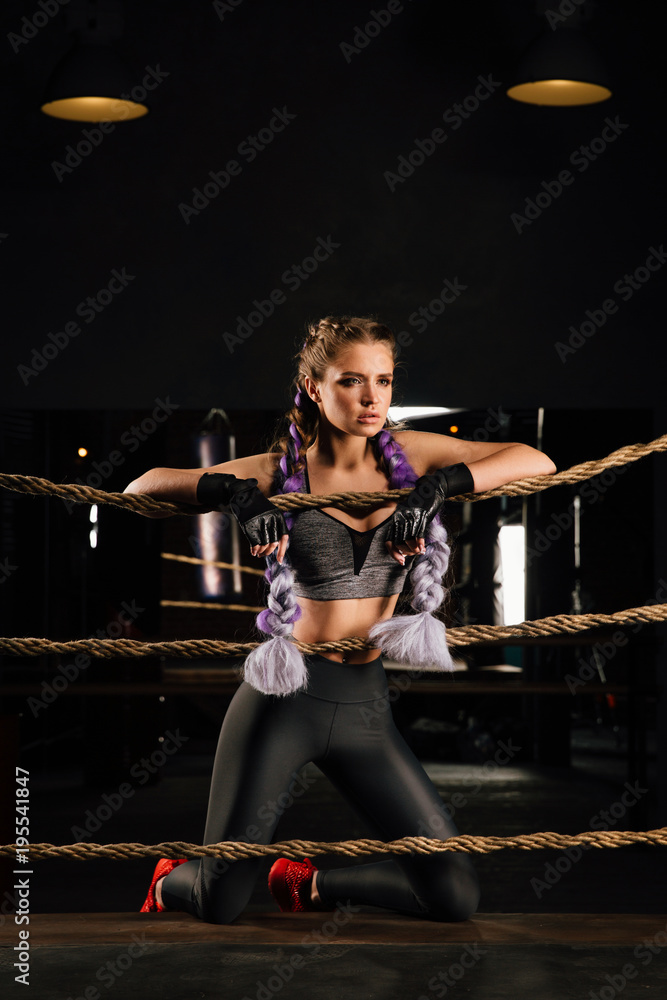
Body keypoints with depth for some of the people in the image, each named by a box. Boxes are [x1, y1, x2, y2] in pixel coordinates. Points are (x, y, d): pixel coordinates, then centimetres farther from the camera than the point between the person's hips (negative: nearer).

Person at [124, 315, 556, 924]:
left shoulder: (408, 454, 4)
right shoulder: (282, 470, -3)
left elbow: (537, 463, -3)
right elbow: (143, 487, -6)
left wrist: (437, 485, -16)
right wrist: (235, 493, -21)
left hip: (365, 703, 3)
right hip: (285, 696, -3)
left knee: (456, 895, -3)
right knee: (218, 904, -5)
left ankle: (311, 883, 21)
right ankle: (171, 880, 32)